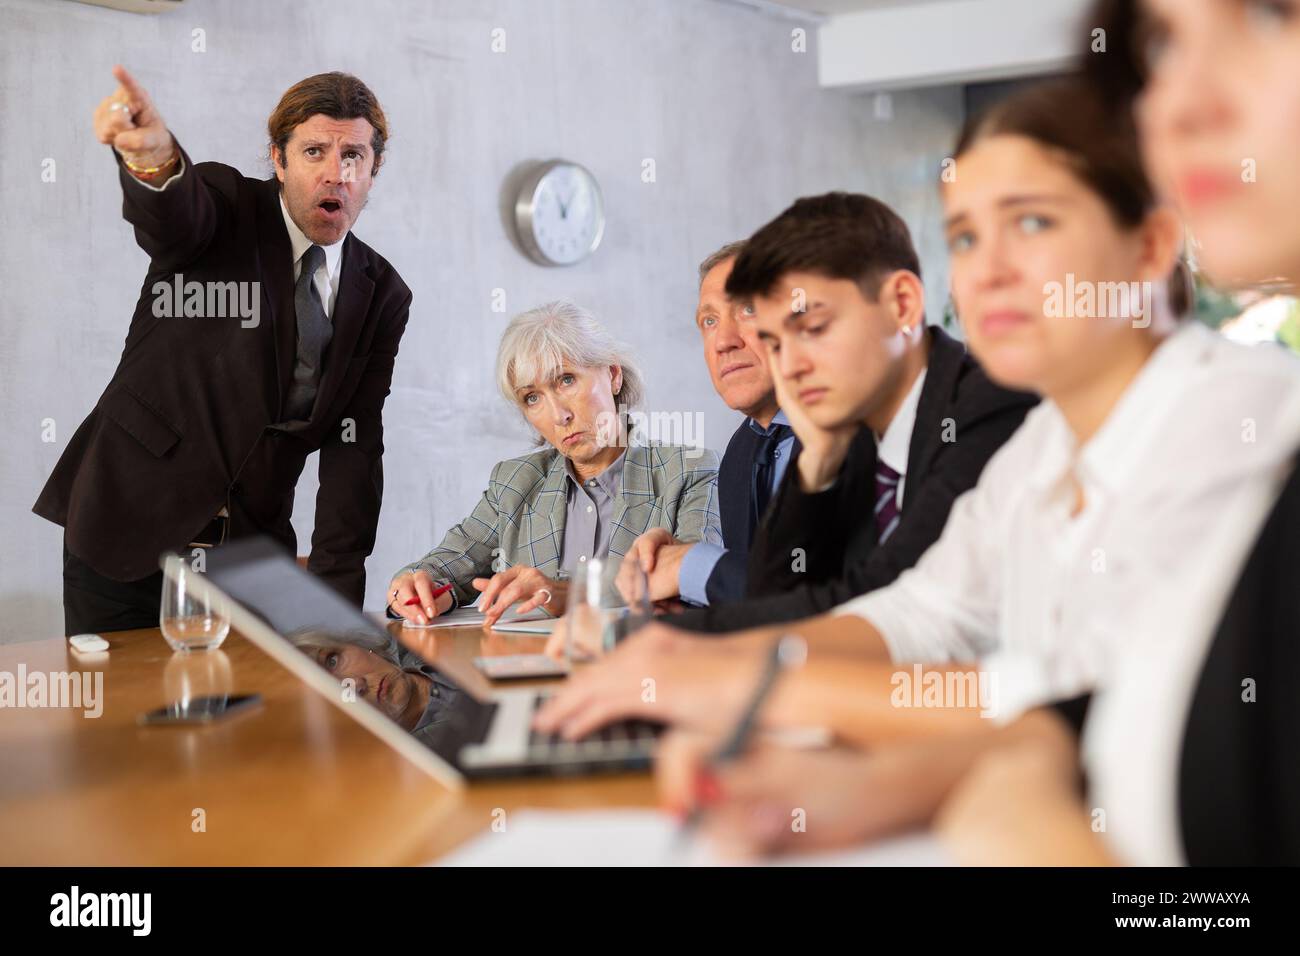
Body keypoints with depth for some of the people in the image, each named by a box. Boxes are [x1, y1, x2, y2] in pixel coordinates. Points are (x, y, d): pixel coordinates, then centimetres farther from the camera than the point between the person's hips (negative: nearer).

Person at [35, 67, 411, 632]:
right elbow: (171, 216, -30)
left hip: (252, 549, 3)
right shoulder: (224, 210, -4)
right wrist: (154, 158, -55)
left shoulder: (383, 294, 4)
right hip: (127, 530, -3)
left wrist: (333, 595, -9)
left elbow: (353, 446, -1)